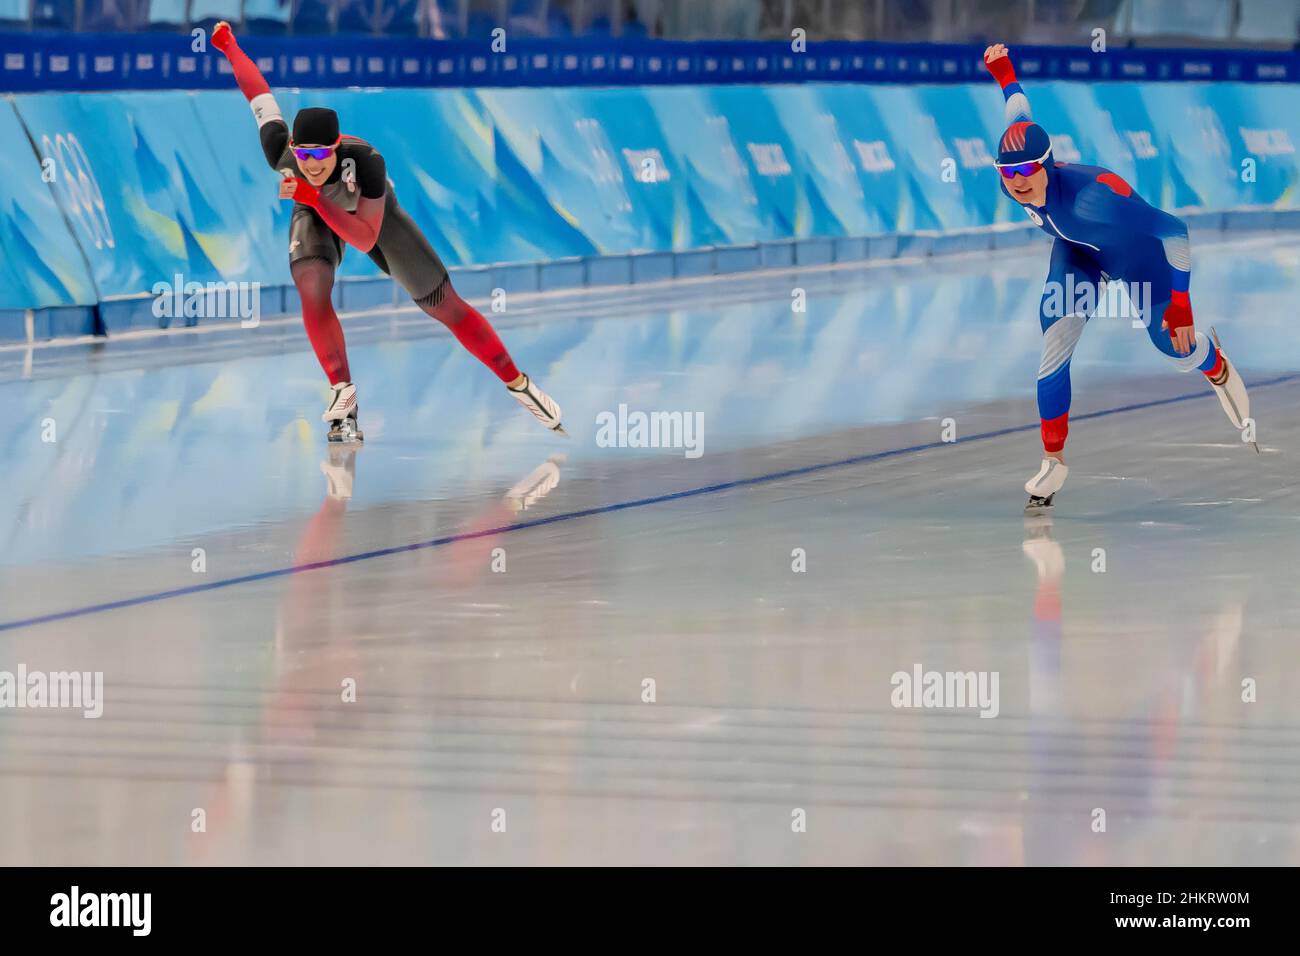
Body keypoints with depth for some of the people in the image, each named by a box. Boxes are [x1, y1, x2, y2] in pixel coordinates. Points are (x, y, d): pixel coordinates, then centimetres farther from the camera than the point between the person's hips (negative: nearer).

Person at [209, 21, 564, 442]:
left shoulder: (365, 160, -43)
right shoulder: (282, 155, -36)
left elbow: (365, 238, -41)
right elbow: (259, 94, -20)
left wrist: (314, 197, -52)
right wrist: (228, 46, -5)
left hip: (372, 215, -1)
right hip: (315, 218, 1)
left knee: (446, 305, 1)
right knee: (311, 288, -31)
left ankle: (517, 383, 19)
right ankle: (342, 392, -16)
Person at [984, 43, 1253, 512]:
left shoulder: (1089, 195, -46)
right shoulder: (1011, 179, -28)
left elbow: (1173, 231, -42)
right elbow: (1019, 117, -6)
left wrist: (1181, 303, -44)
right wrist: (1004, 75, 13)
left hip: (1136, 249, -4)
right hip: (1078, 252, 5)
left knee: (1174, 345, 4)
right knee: (1054, 344, -12)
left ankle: (1218, 371, 42)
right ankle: (1053, 461, -1)